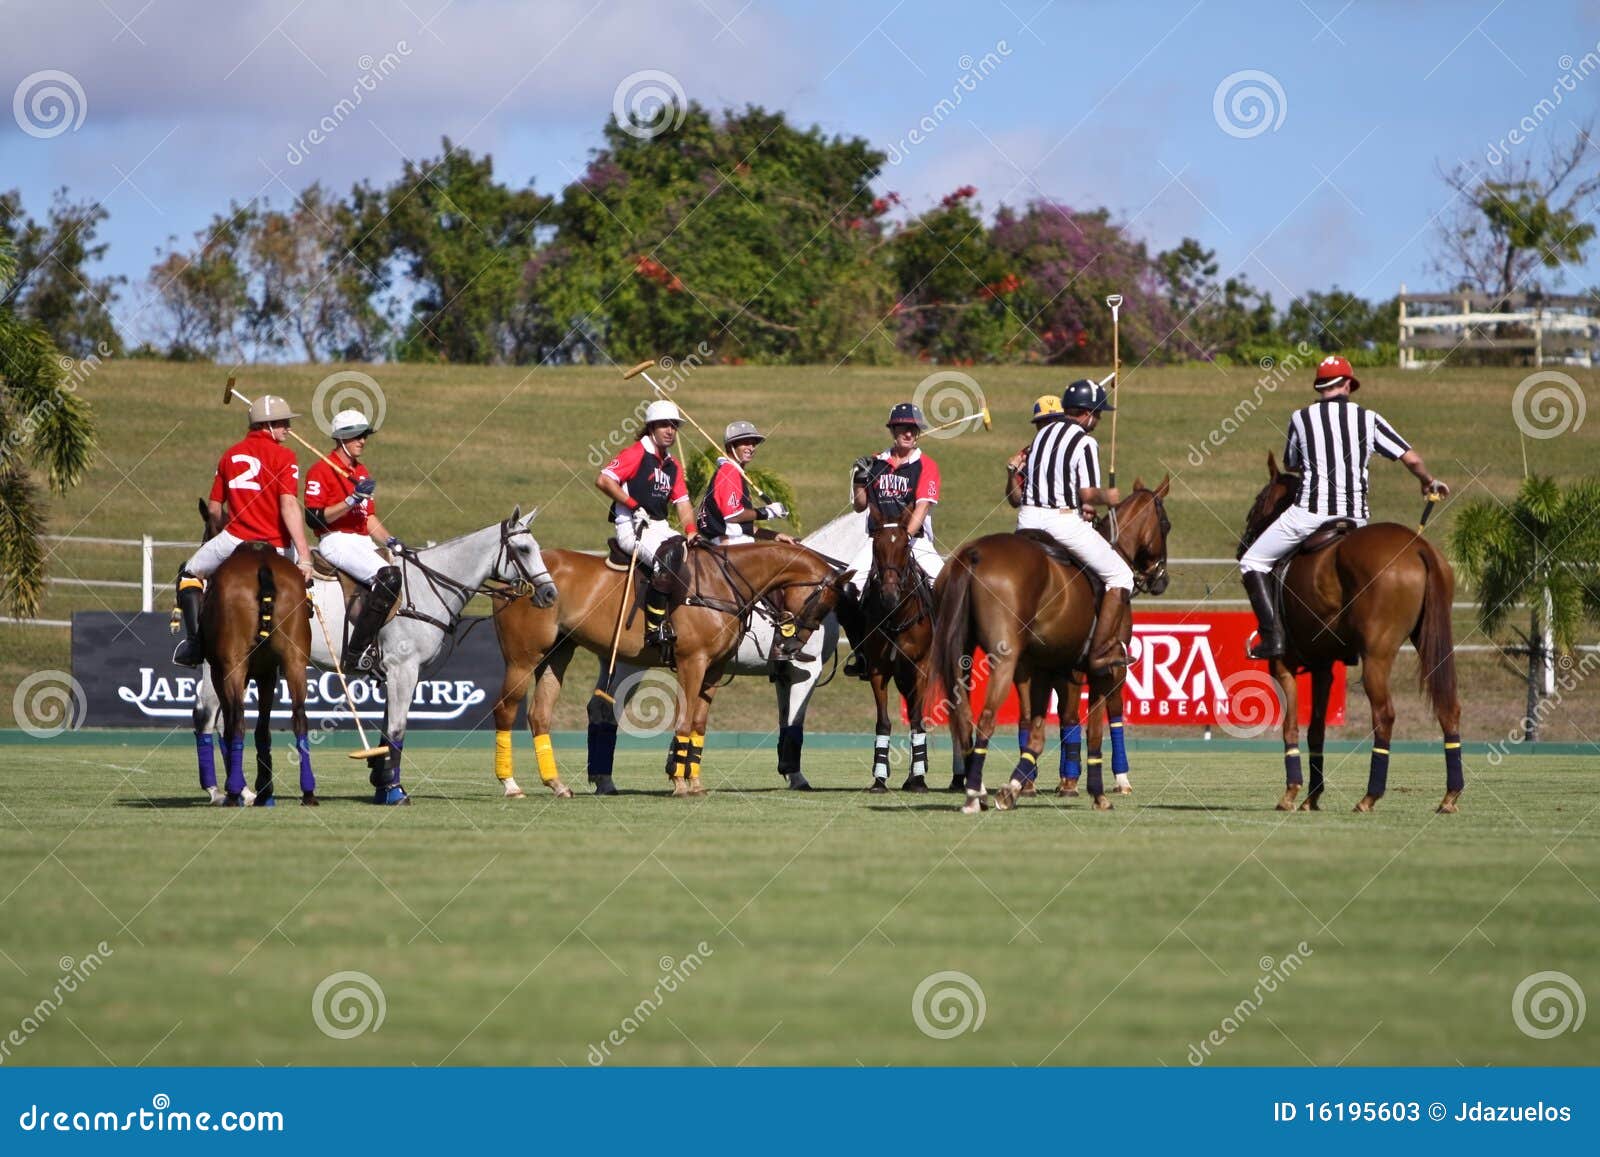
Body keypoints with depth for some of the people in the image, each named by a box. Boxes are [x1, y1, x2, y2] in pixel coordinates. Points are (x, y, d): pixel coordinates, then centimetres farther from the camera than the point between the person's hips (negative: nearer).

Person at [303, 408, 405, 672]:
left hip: (363, 542, 9)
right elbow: (315, 518, -15)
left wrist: (390, 541, 7)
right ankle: (358, 651, -32)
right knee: (388, 577, -30)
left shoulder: (362, 472, 21)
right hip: (336, 540, -9)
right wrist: (352, 500, -21)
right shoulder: (321, 470, -5)